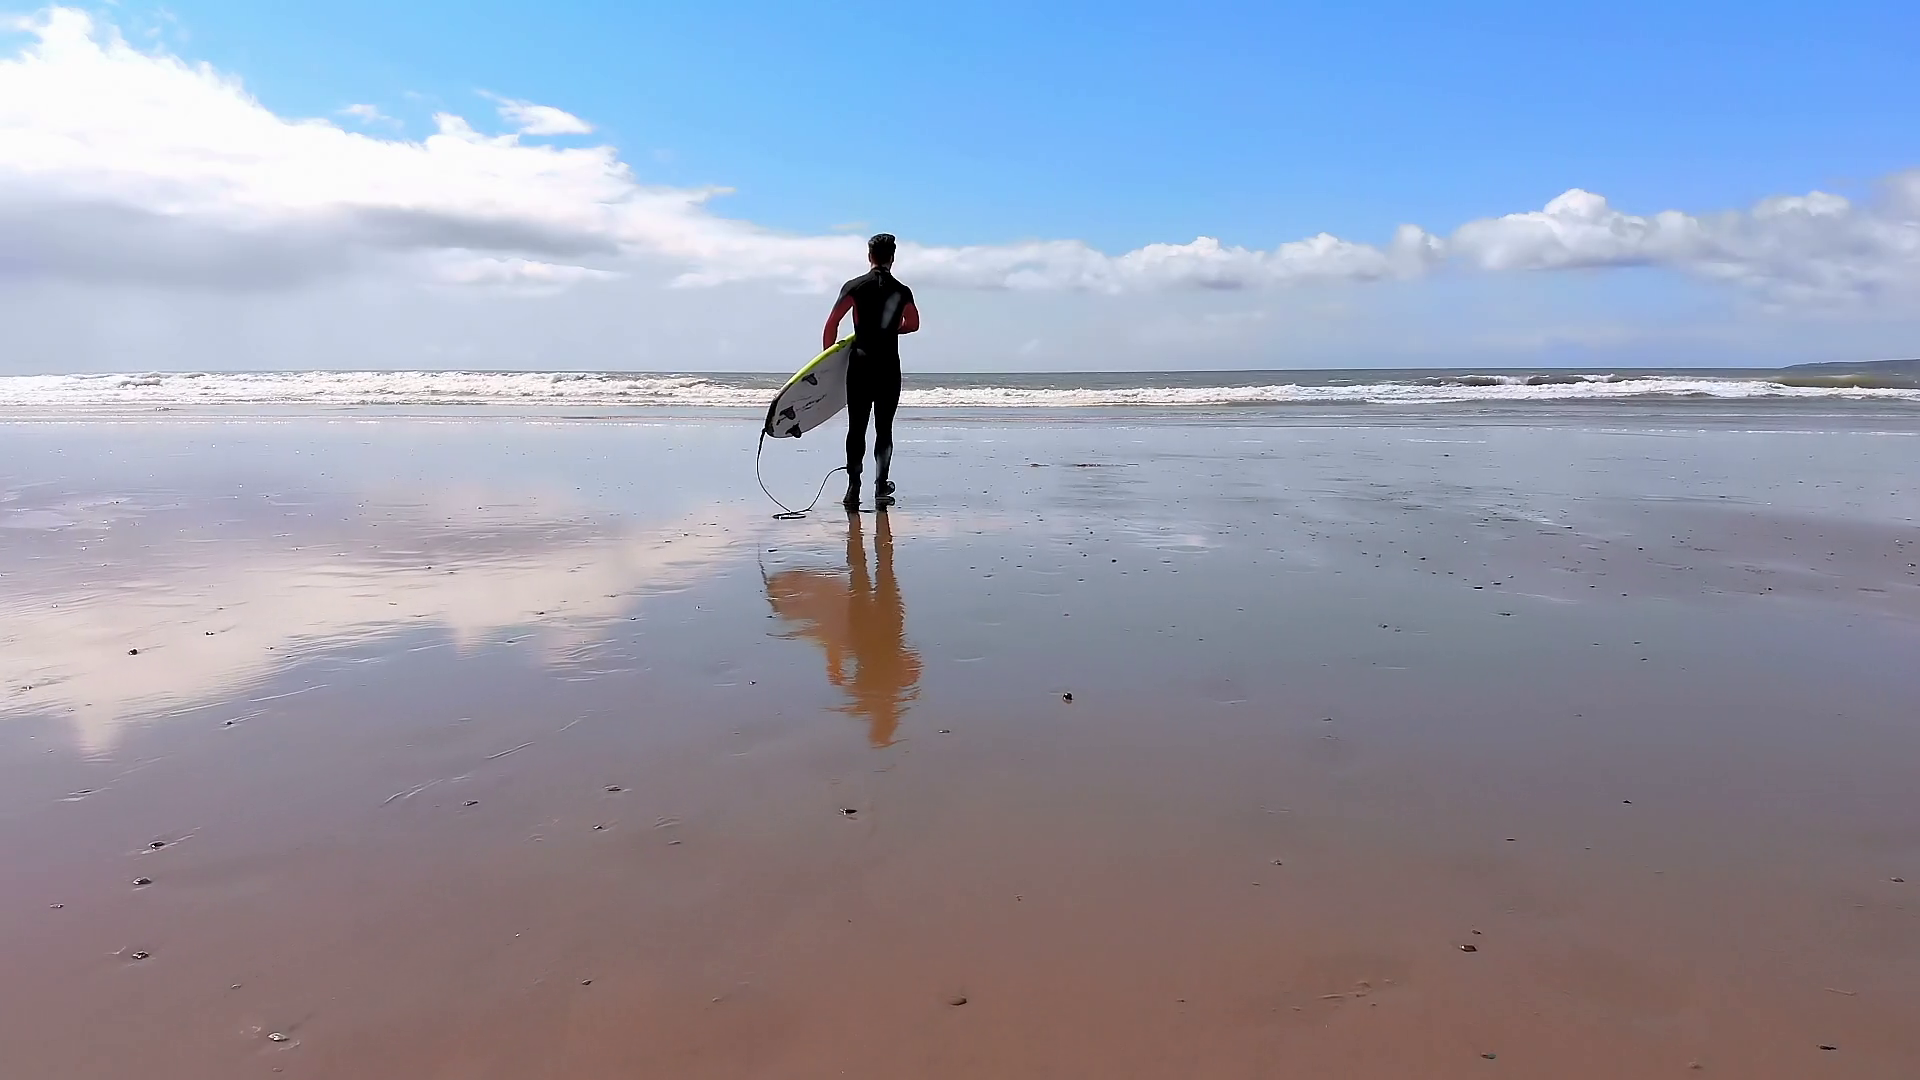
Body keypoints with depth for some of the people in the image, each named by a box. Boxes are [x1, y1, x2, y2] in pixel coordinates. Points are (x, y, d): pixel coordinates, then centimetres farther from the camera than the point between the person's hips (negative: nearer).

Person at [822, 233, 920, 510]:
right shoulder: (902, 291, 6)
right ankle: (881, 486, 0)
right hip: (890, 368, 1)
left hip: (860, 365, -1)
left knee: (856, 428, 5)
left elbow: (832, 323, -7)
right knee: (884, 429, 8)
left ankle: (853, 490, 0)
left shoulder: (854, 286, -1)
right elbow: (913, 324, 21)